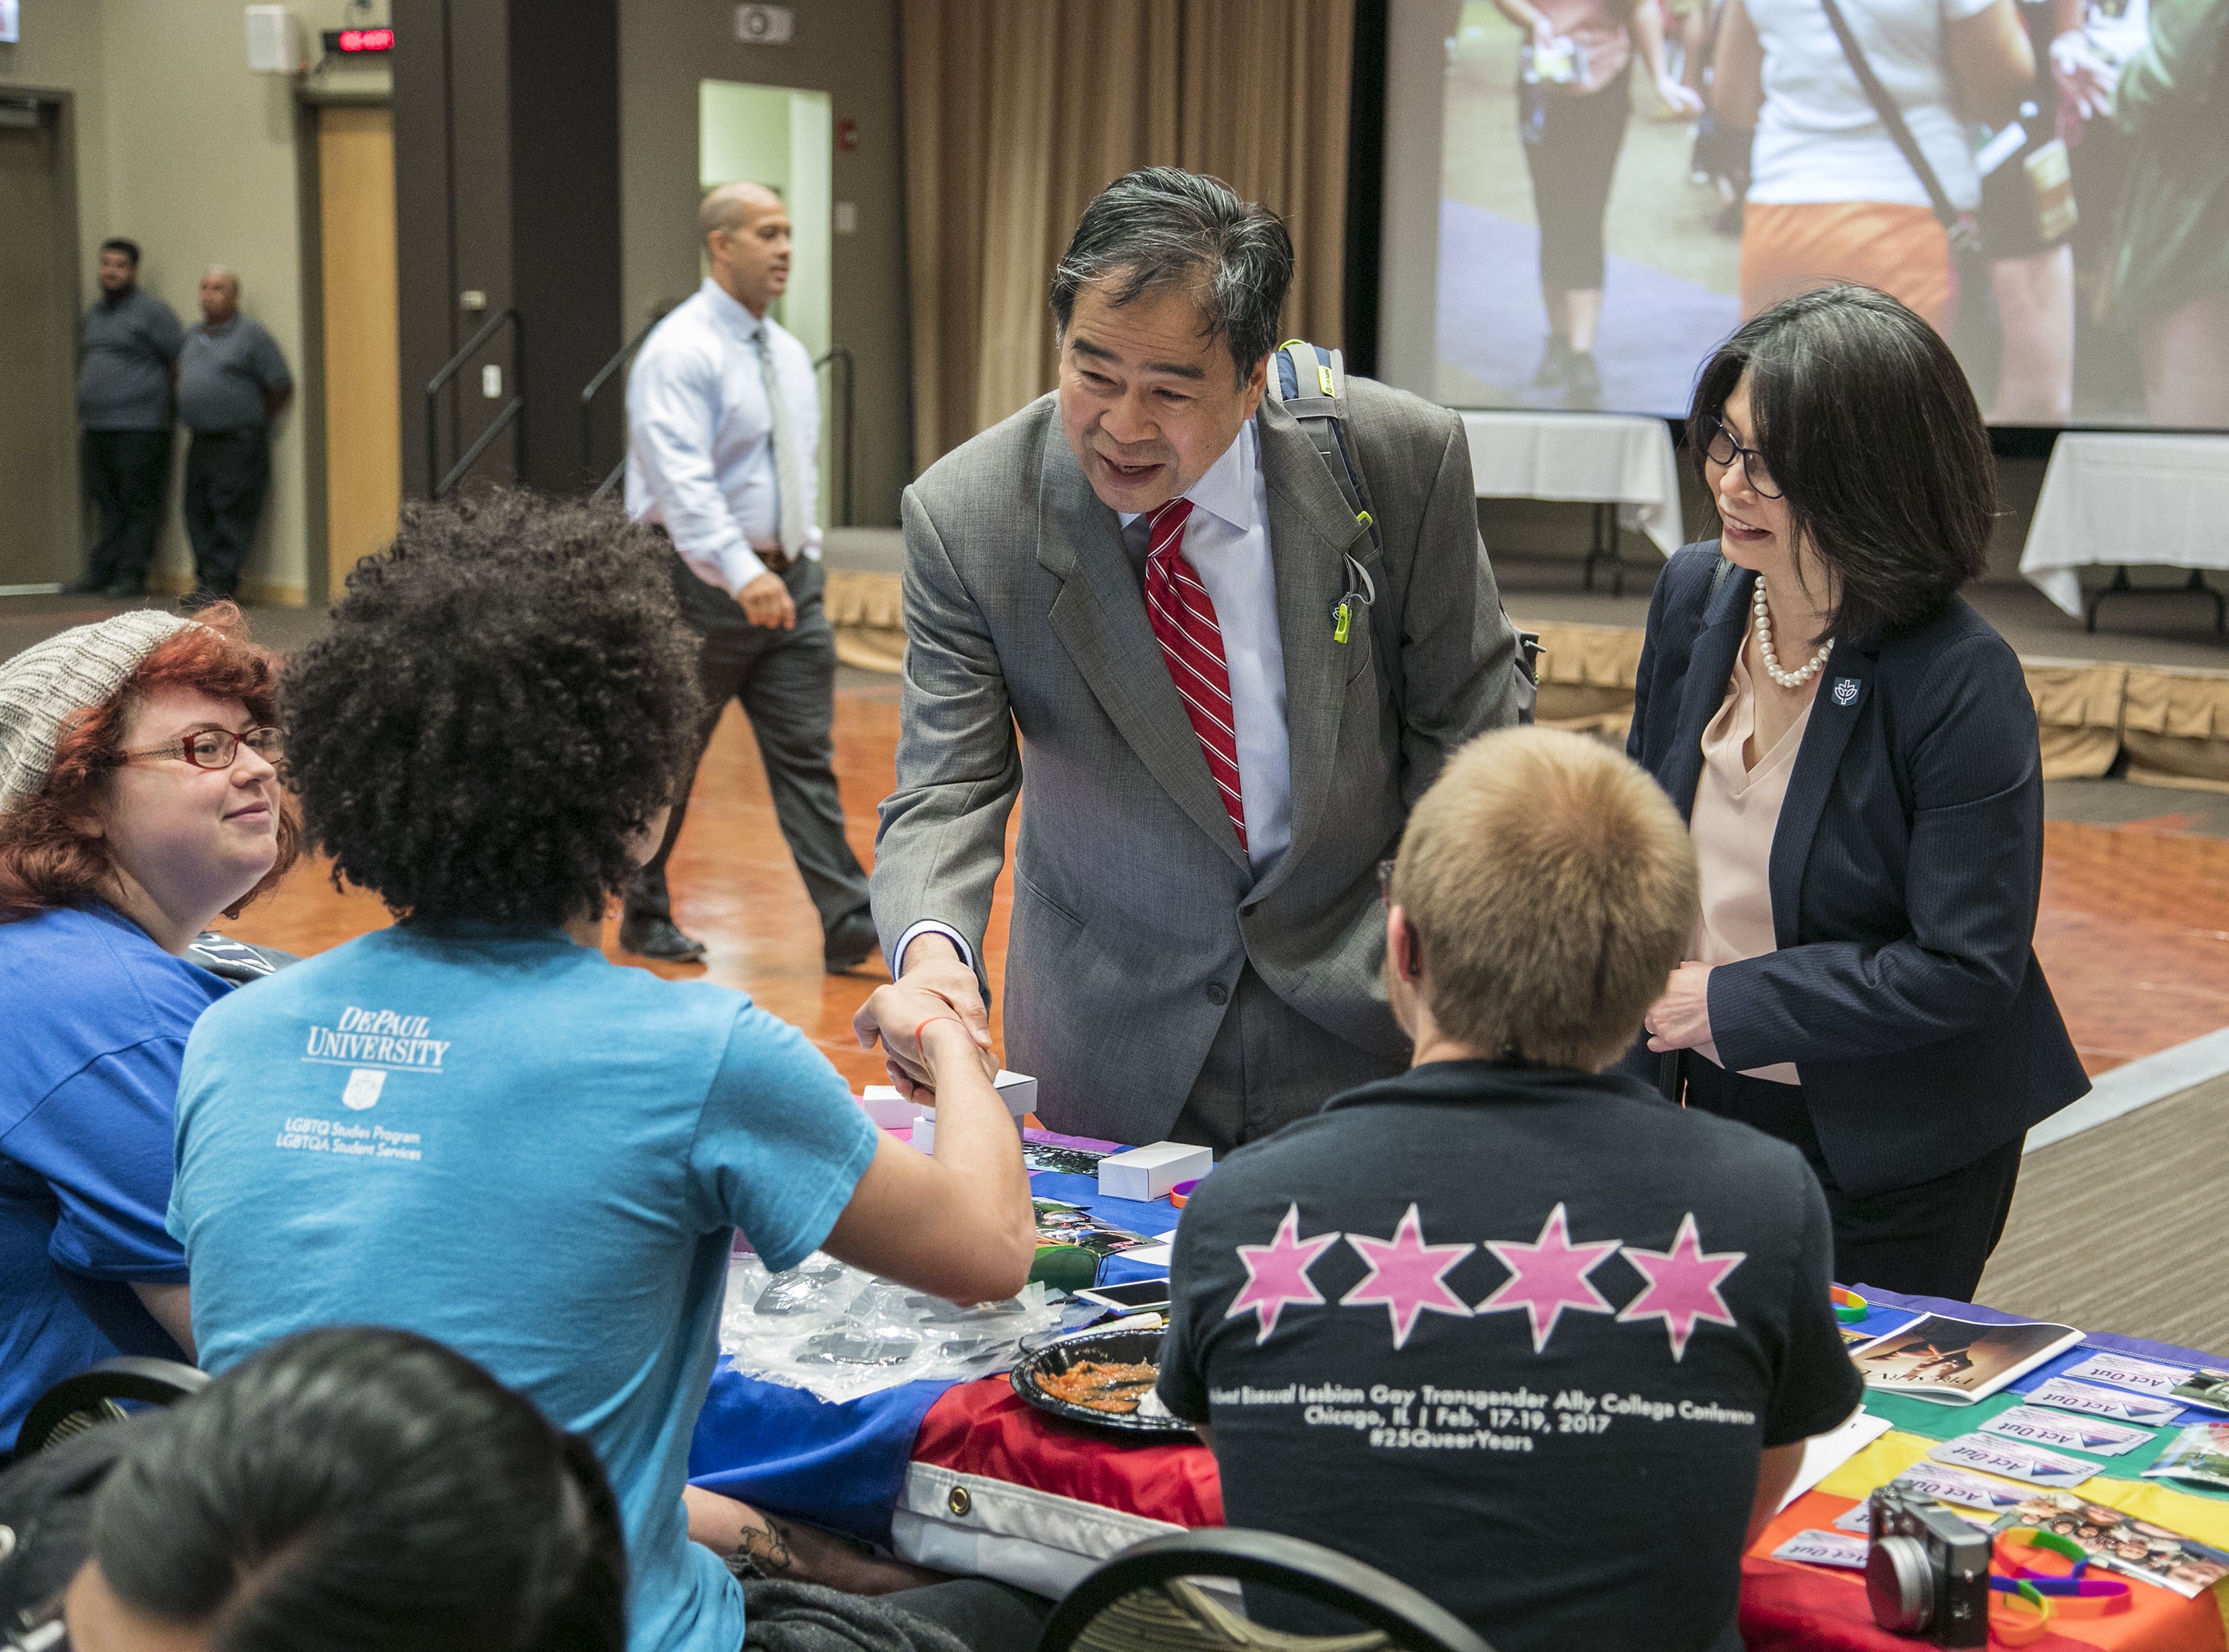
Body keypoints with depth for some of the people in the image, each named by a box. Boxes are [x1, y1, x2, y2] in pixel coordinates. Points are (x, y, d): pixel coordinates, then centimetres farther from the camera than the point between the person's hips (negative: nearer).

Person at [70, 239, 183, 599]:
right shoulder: (93, 314, 19)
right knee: (108, 502, 9)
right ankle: (101, 572, 11)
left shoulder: (150, 310, -4)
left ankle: (131, 574, -1)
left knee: (138, 504, -3)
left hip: (139, 426, -7)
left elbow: (180, 362, -6)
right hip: (97, 427, 7)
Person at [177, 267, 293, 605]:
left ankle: (221, 584, -4)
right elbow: (182, 376, 28)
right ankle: (206, 581, 15)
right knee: (199, 515, 8)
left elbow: (281, 387, -7)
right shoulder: (195, 335, 15)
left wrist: (251, 422, 0)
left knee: (231, 517, -6)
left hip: (238, 445, -7)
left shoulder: (252, 334, -6)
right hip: (201, 443, 7)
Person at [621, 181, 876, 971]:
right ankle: (646, 916, 22)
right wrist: (741, 573, -39)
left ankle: (849, 924, -3)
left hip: (790, 581, 7)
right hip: (705, 582, -7)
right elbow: (684, 481, -27)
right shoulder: (679, 352, -14)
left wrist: (803, 555, 14)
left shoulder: (789, 352, 12)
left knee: (806, 755, 1)